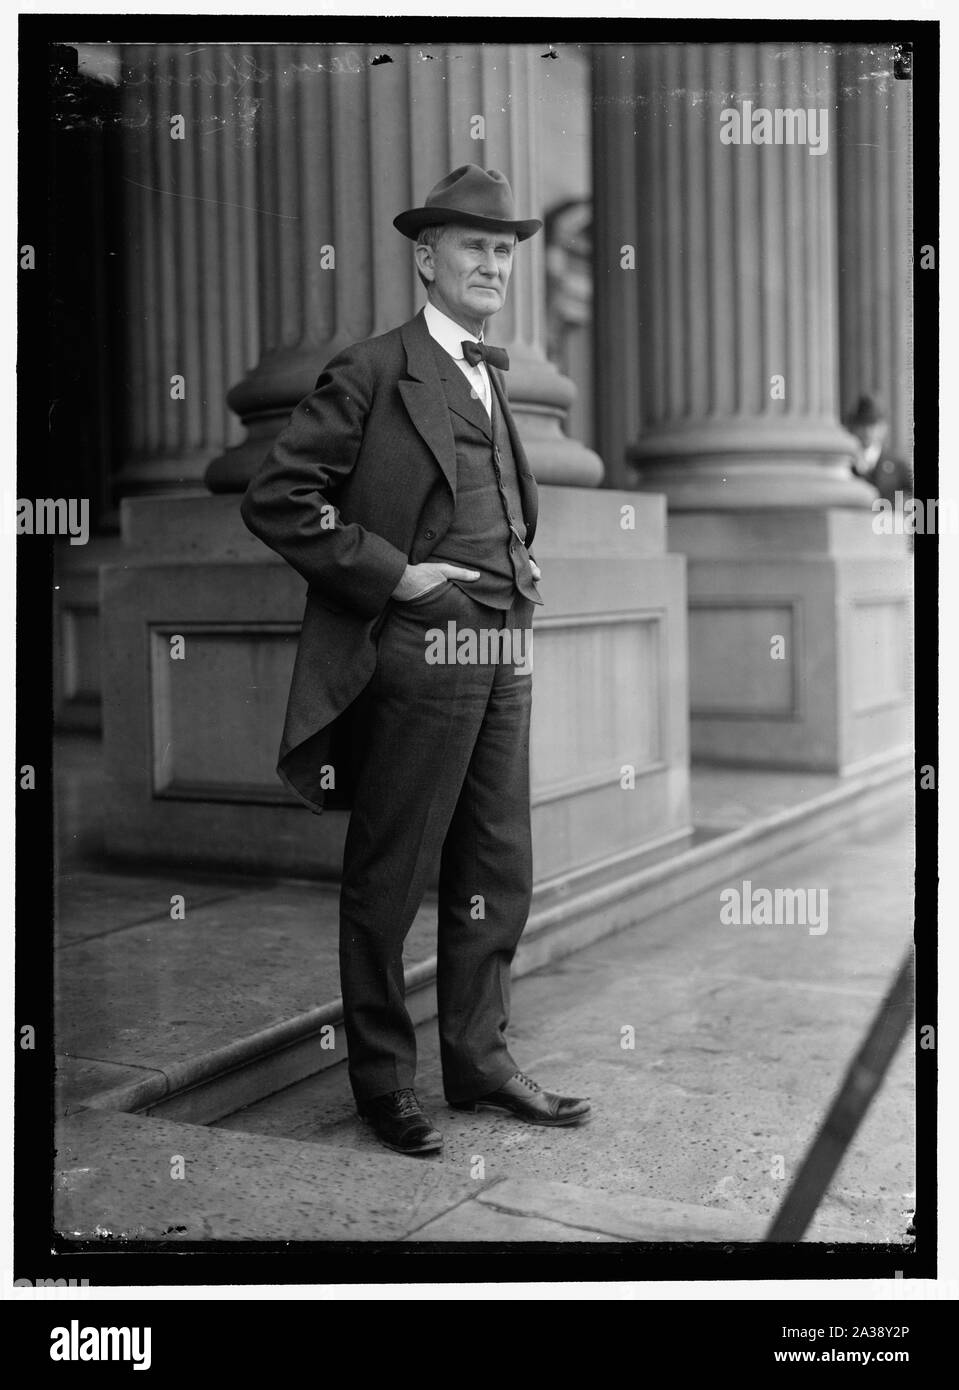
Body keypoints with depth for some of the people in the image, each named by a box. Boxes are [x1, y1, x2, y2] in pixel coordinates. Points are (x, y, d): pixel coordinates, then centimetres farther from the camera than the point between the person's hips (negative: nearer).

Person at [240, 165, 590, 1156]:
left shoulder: (495, 376, 17)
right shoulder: (372, 372, -6)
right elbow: (274, 499, -11)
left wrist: (522, 565, 15)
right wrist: (392, 572, -14)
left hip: (507, 652, 8)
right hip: (419, 652, -7)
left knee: (498, 871, 12)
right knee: (388, 877, 3)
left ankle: (480, 1059, 26)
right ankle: (383, 1080, 17)